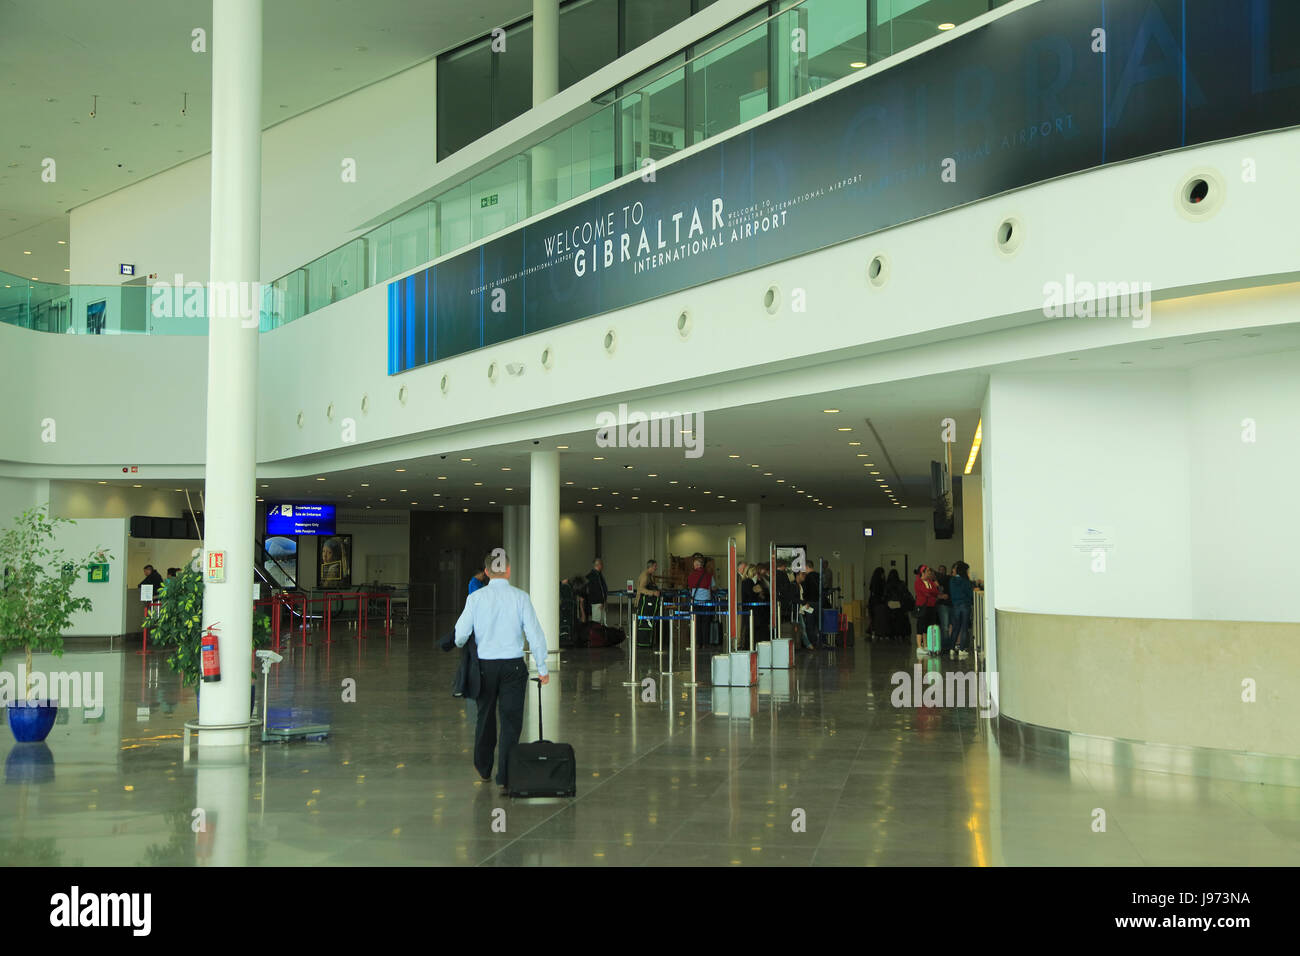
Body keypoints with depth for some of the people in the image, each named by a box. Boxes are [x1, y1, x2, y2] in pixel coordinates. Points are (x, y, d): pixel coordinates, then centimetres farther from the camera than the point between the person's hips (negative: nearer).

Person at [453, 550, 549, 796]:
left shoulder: (476, 598, -4)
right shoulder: (520, 597, -6)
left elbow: (460, 634, -2)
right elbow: (534, 633, -7)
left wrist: (461, 645, 22)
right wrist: (542, 667, 1)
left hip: (484, 665, 2)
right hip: (513, 665, -2)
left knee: (485, 717, 19)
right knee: (511, 721, 2)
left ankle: (483, 769, 36)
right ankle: (505, 779, -4)